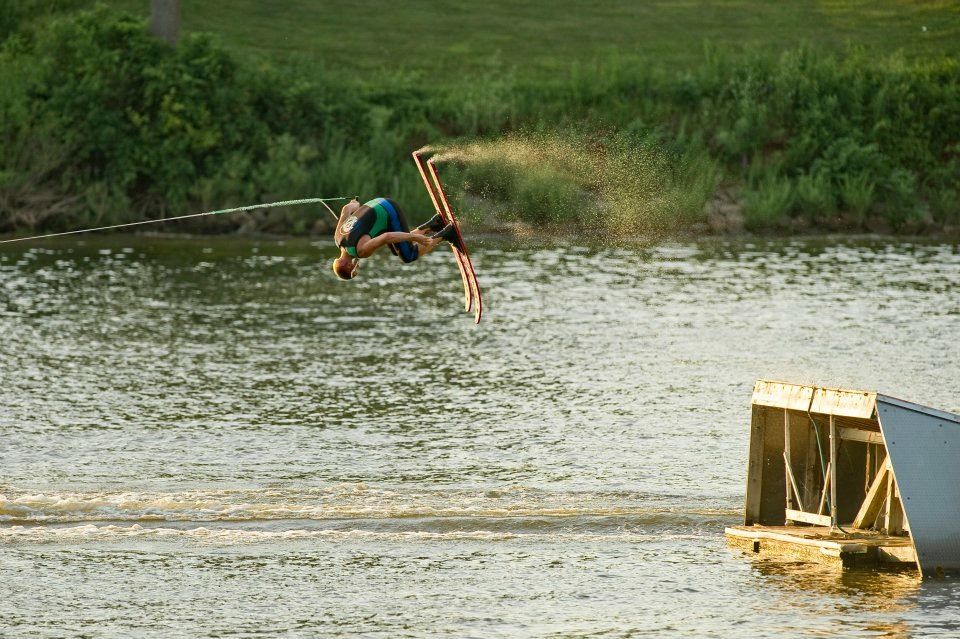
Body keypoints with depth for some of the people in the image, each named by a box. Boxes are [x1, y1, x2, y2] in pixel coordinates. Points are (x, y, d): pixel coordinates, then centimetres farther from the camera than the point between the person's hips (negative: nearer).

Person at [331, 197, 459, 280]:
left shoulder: (361, 250, -28)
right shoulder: (338, 238, -6)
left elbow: (387, 237, -39)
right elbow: (345, 210, 8)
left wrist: (415, 237, -35)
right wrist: (354, 206, 32)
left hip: (389, 212, -8)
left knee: (408, 257, -2)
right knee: (397, 251, 21)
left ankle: (443, 235, 8)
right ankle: (429, 227, 27)